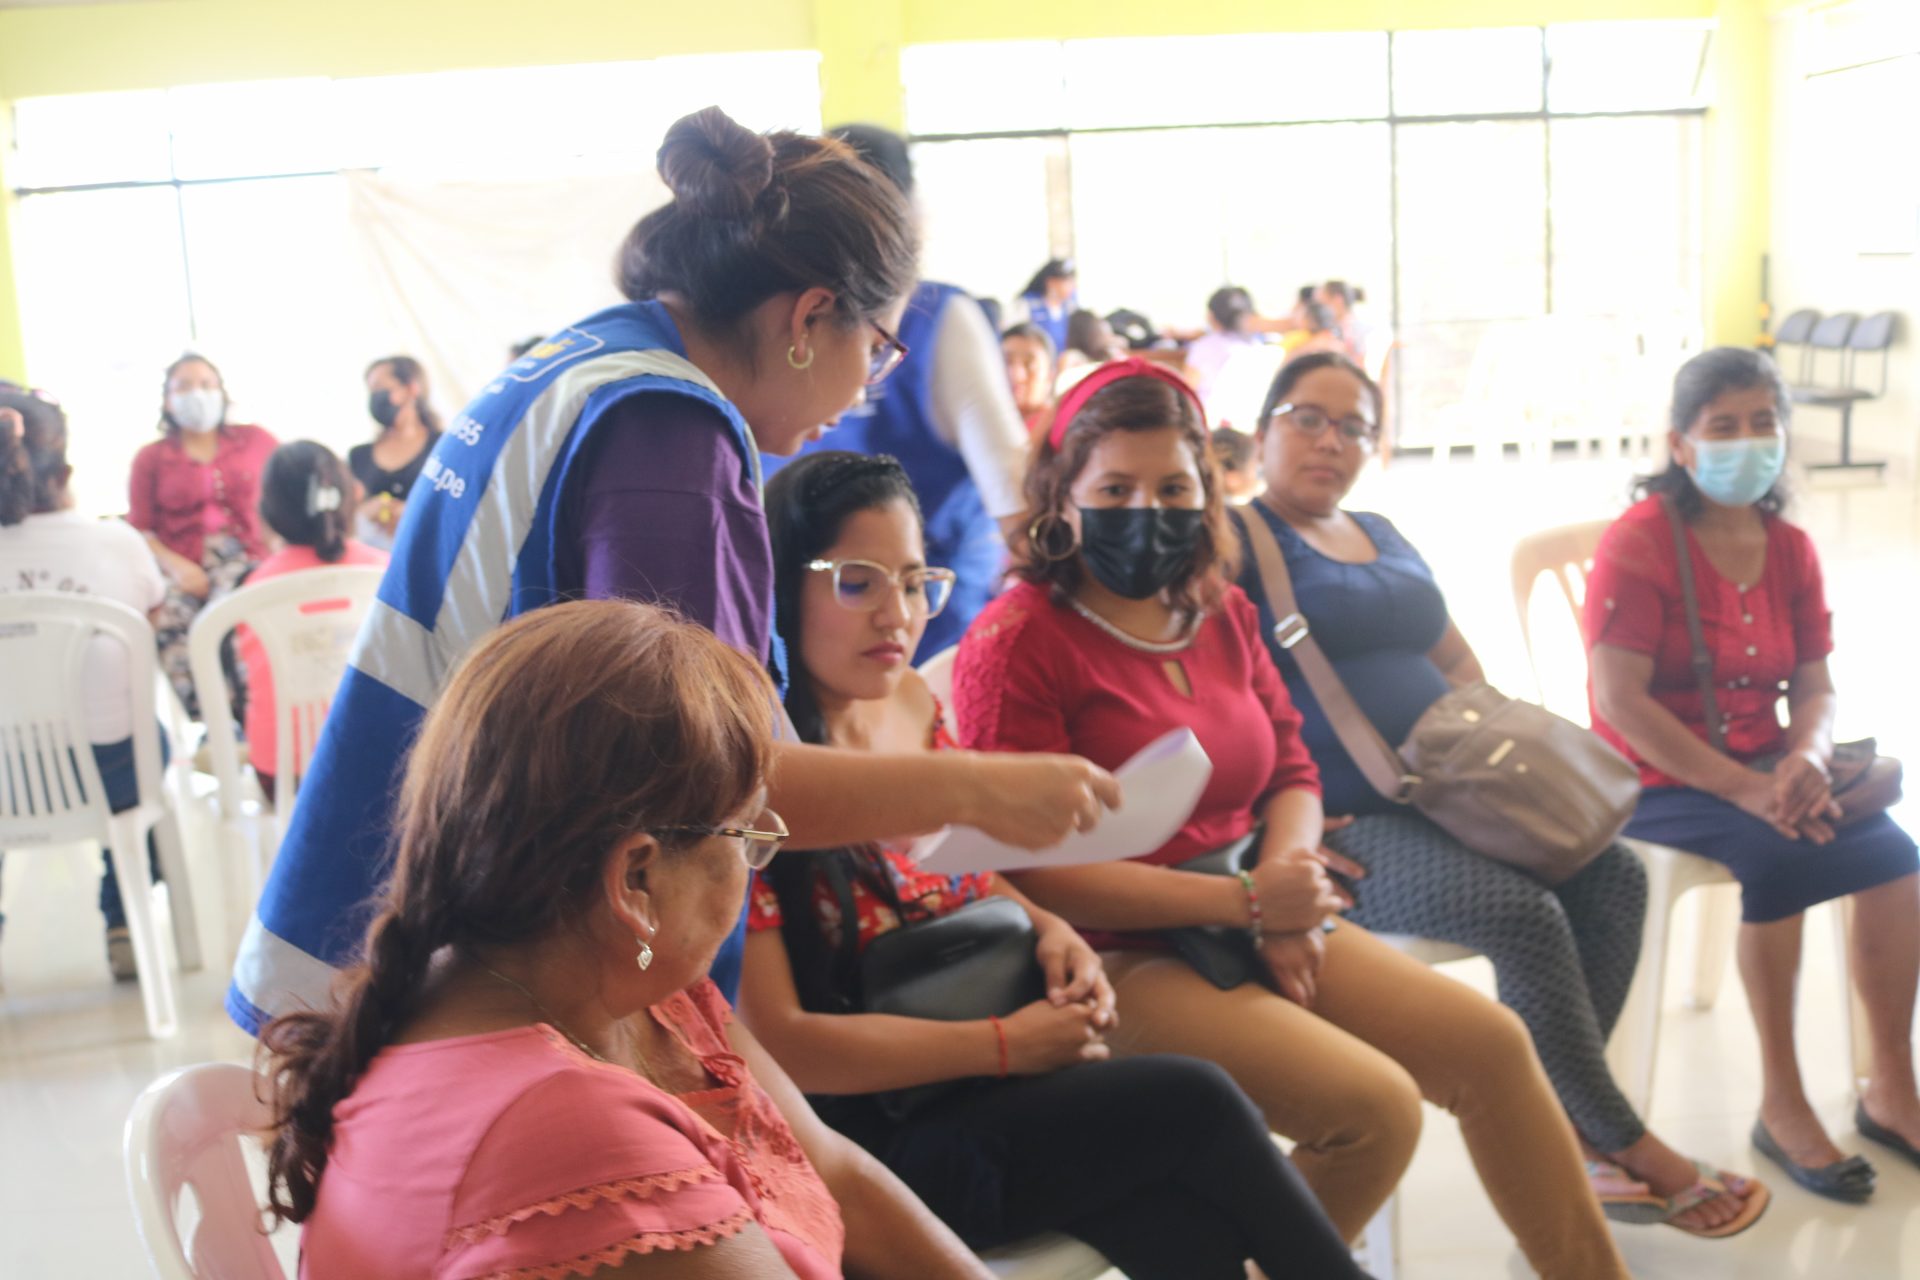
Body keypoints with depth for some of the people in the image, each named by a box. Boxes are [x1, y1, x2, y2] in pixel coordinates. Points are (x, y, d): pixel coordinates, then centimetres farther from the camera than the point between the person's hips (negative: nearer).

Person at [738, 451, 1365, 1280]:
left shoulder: (914, 703, 7)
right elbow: (776, 1040, -18)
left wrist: (1047, 929, 1)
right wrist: (1003, 1045, -16)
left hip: (990, 1084, 6)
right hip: (875, 1139, -6)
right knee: (1194, 1102, -18)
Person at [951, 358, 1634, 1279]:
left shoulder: (1223, 613, 9)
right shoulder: (1019, 641, -14)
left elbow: (1291, 773, 15)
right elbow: (1030, 868, -20)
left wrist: (1288, 877, -9)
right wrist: (1246, 900, -19)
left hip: (1251, 925, 8)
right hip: (1122, 960, -7)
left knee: (1491, 1045, 3)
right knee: (1376, 1105, -21)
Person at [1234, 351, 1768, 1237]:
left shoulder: (1385, 539, 19)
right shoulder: (1237, 542, -6)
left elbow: (1460, 664, 27)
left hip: (1438, 800, 8)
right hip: (1338, 826, -8)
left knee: (1612, 874, -7)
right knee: (1524, 913, -25)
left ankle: (1561, 1126, -3)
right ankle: (1625, 1149, -7)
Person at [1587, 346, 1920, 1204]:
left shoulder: (1790, 549, 9)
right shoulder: (1637, 544, -11)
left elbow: (1814, 686, 7)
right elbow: (1619, 702, -20)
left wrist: (1807, 759, -17)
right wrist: (1743, 788, -24)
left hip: (1761, 766, 6)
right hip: (1658, 780, -6)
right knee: (1779, 854, -31)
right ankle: (1782, 1106, -16)